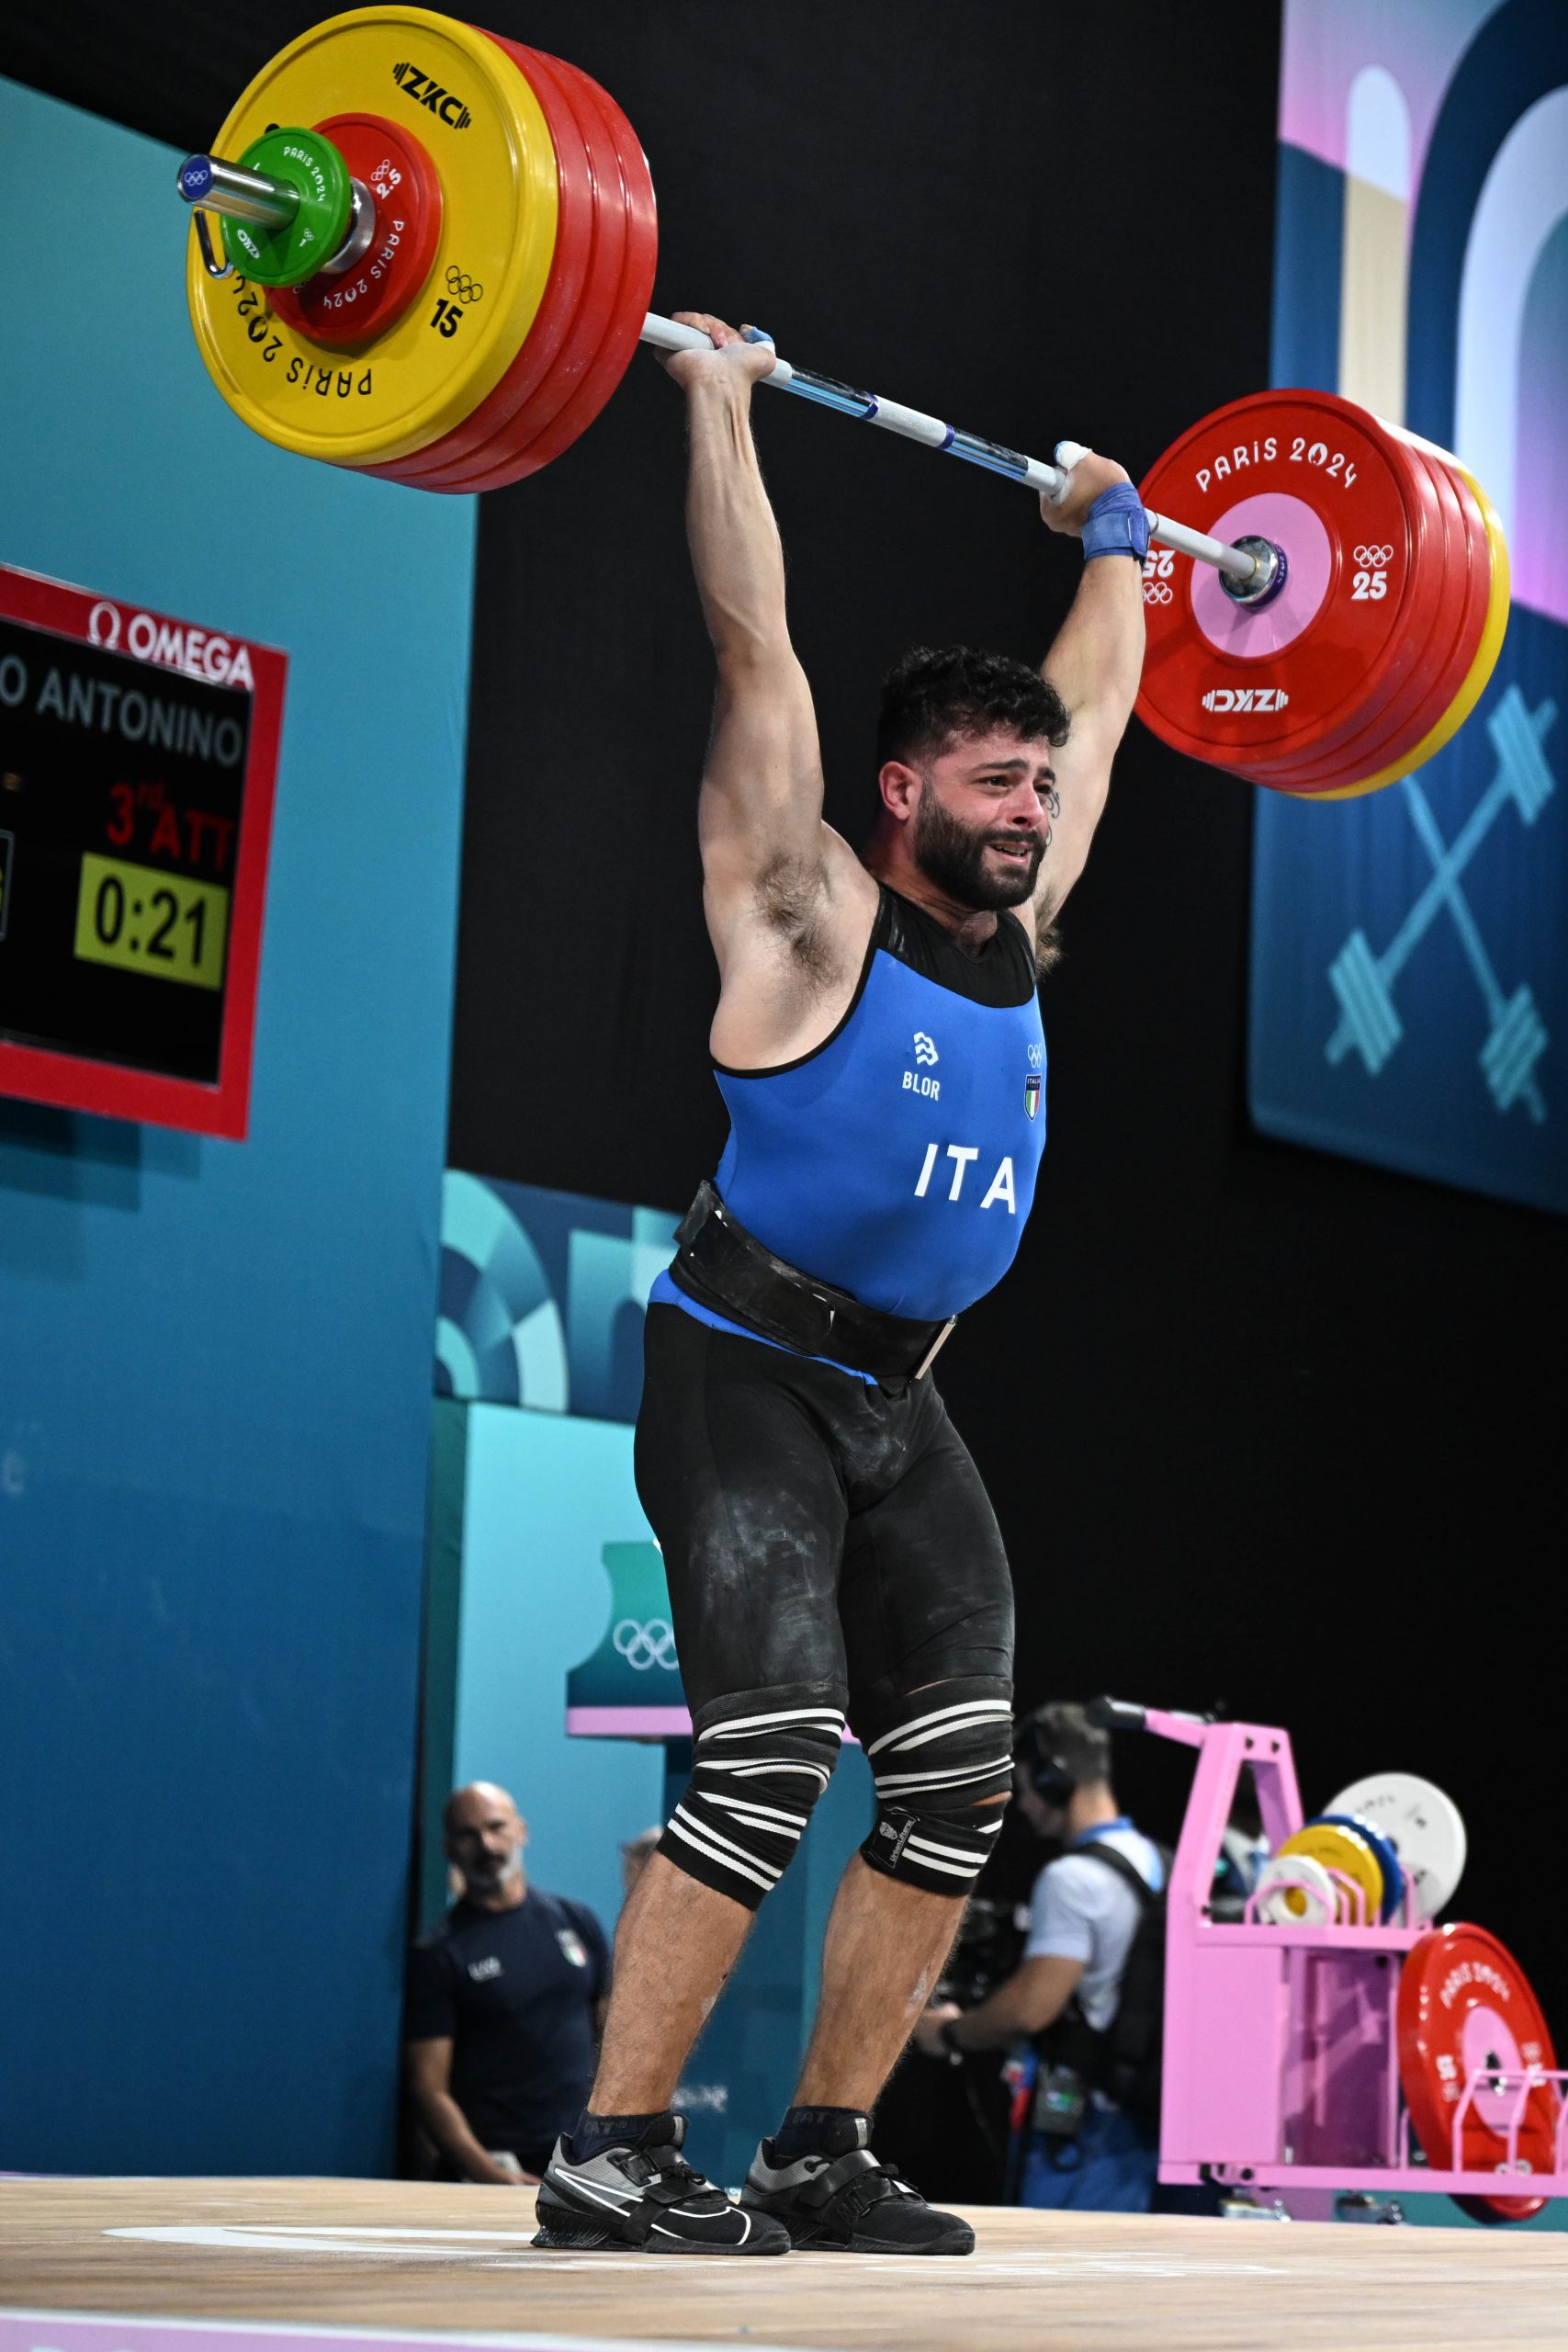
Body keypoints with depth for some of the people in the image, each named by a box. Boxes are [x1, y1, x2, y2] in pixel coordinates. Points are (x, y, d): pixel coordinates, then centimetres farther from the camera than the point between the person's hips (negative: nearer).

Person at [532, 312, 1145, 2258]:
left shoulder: (1016, 932, 9)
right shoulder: (809, 909, -8)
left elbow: (1094, 701, 24)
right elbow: (755, 637, -10)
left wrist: (1115, 540, 32)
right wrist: (715, 401, -8)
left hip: (899, 1405, 7)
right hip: (748, 1379, -7)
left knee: (957, 1780, 0)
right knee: (770, 1760, -18)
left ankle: (822, 2150, 9)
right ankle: (609, 2156, -11)